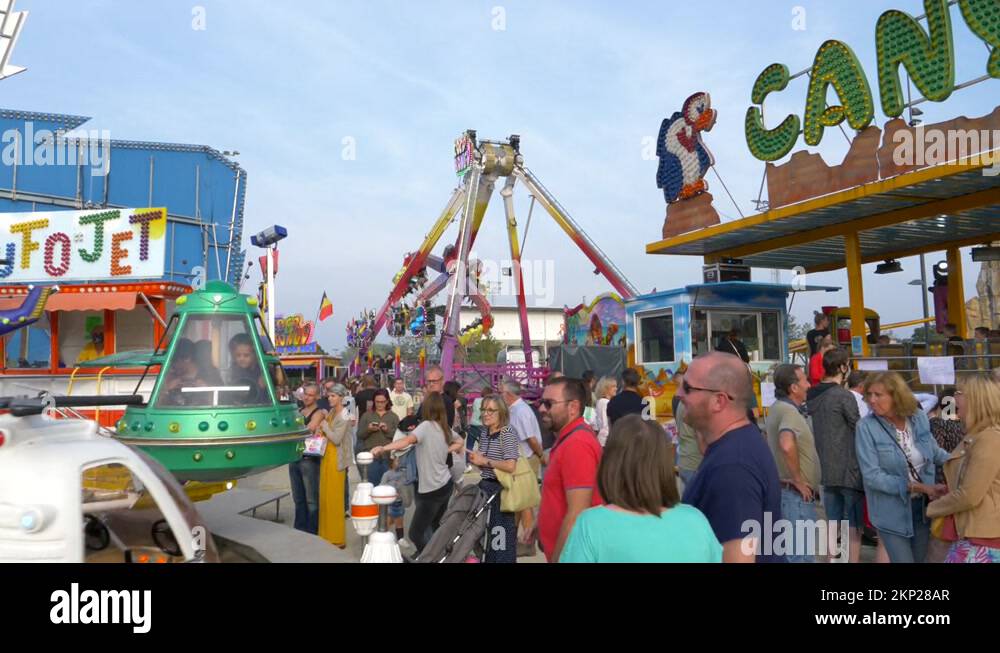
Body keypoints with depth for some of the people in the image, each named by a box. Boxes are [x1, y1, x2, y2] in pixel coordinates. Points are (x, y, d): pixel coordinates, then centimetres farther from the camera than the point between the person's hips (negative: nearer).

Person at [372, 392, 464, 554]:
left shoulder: (426, 426, -15)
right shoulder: (446, 428, 7)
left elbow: (408, 440, -33)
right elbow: (460, 442, 26)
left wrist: (383, 448, -40)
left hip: (432, 490, -8)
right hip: (446, 485, 8)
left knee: (415, 533, 1)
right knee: (433, 526, 24)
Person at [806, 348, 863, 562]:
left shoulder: (812, 397, 7)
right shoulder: (844, 396, -14)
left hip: (825, 470, 7)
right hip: (848, 469, -7)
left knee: (833, 524, 16)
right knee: (853, 527, 2)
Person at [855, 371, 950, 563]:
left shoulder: (919, 417, -4)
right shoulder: (866, 427, -18)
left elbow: (935, 452, 16)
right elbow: (872, 476, -21)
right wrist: (917, 486, -23)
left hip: (922, 505, 4)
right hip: (892, 512, -4)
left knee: (922, 559, 17)